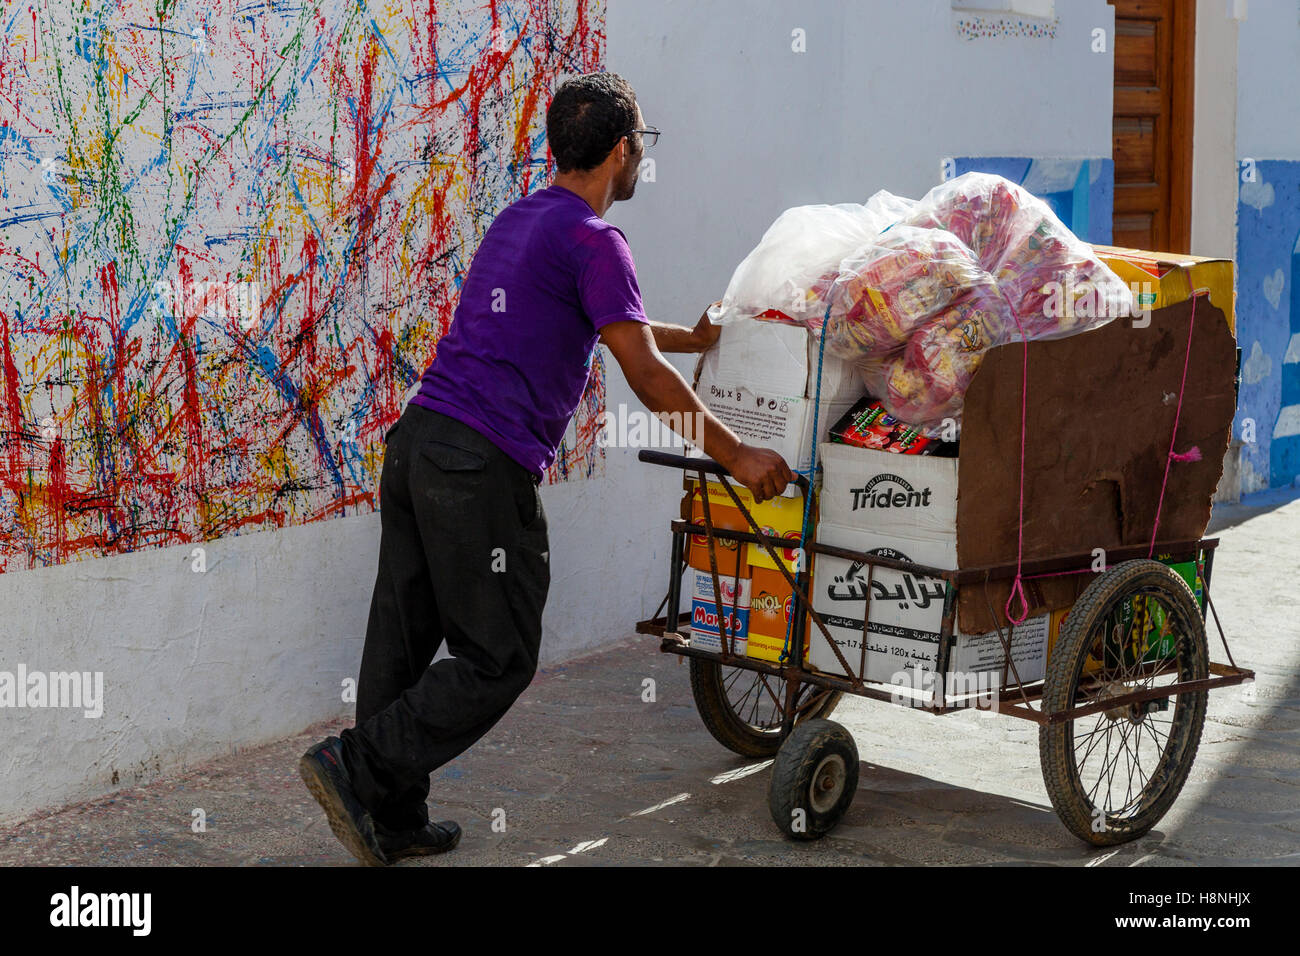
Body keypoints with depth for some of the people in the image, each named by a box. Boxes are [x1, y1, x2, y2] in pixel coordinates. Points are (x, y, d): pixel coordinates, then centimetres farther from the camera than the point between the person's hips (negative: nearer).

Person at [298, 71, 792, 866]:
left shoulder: (518, 220, 21)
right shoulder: (592, 240, -7)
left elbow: (605, 323, 36)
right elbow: (644, 371, -10)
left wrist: (697, 337, 46)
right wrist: (735, 456, -3)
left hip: (416, 440, 9)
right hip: (485, 467, -9)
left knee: (405, 642, 9)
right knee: (497, 659, 0)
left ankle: (392, 820, 14)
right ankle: (356, 765, -6)